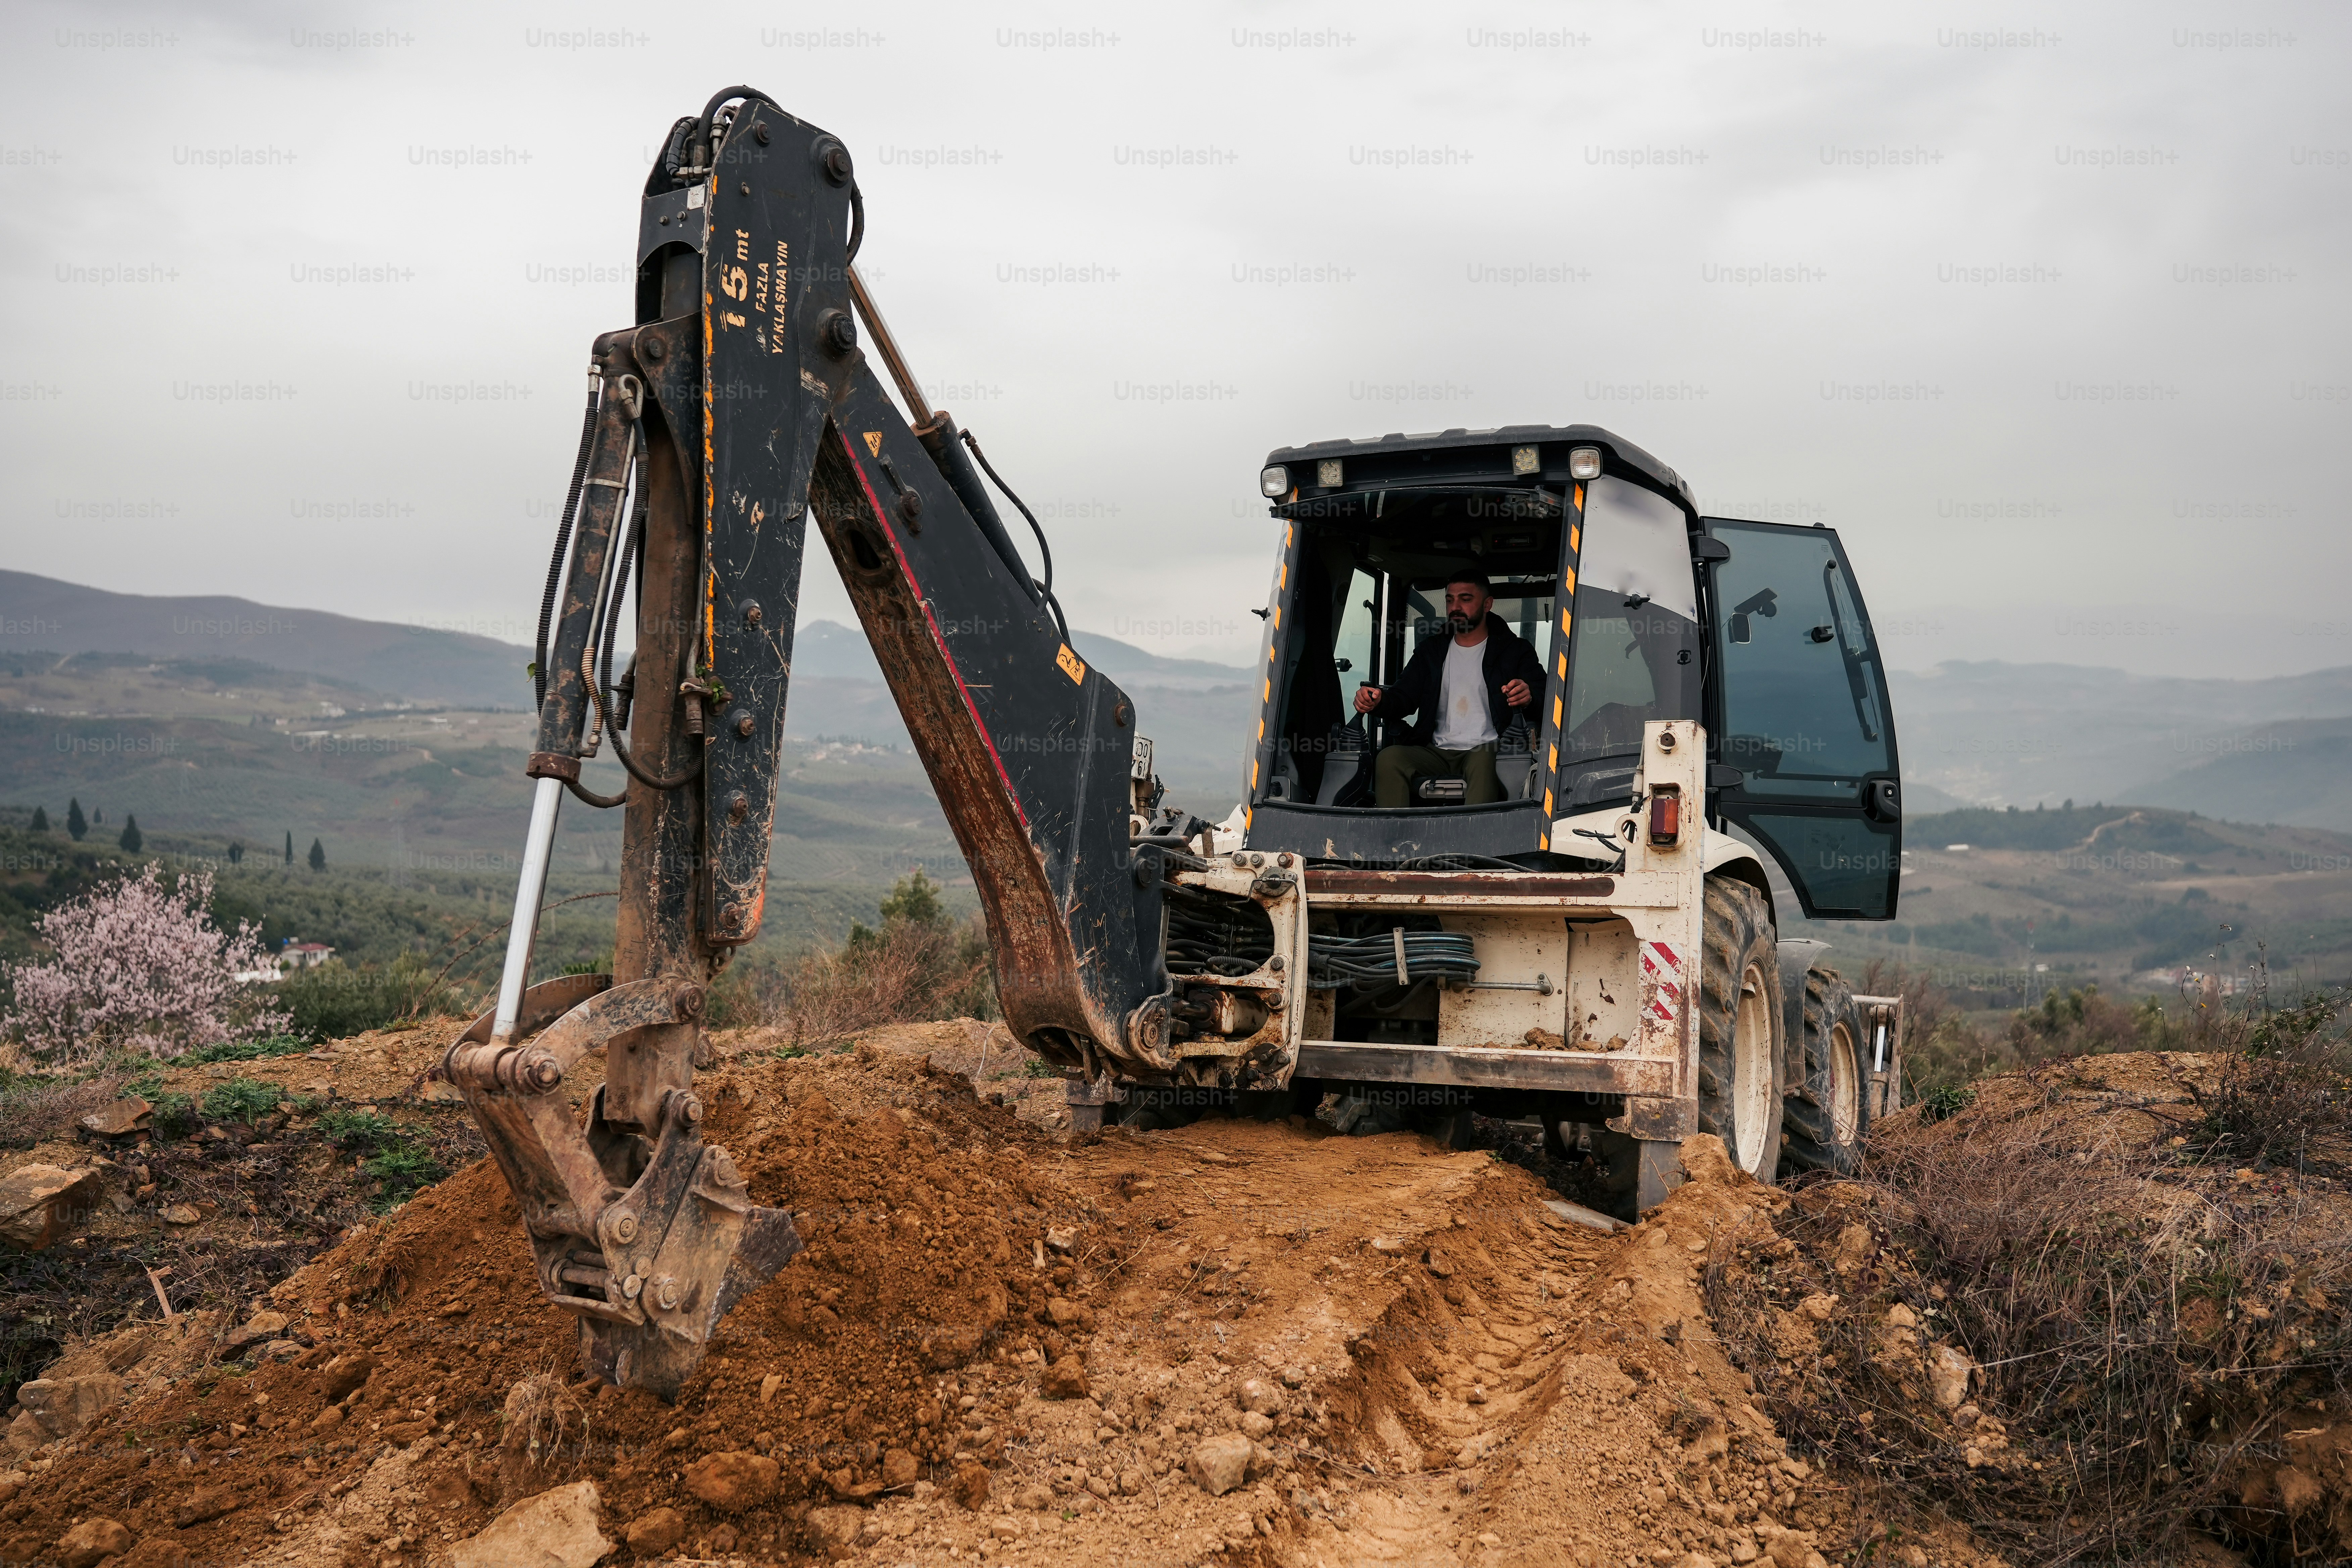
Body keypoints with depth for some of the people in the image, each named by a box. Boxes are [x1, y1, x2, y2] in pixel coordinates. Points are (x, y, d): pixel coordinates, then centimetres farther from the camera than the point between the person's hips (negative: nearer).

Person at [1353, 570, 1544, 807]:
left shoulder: (1515, 650, 11)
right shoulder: (1431, 651, 22)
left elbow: (1544, 700, 1)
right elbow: (1402, 698, 16)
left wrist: (1529, 698, -25)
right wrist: (1378, 701, -9)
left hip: (1486, 750, -3)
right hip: (1437, 752, 3)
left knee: (1484, 761, -39)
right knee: (1388, 758, -26)